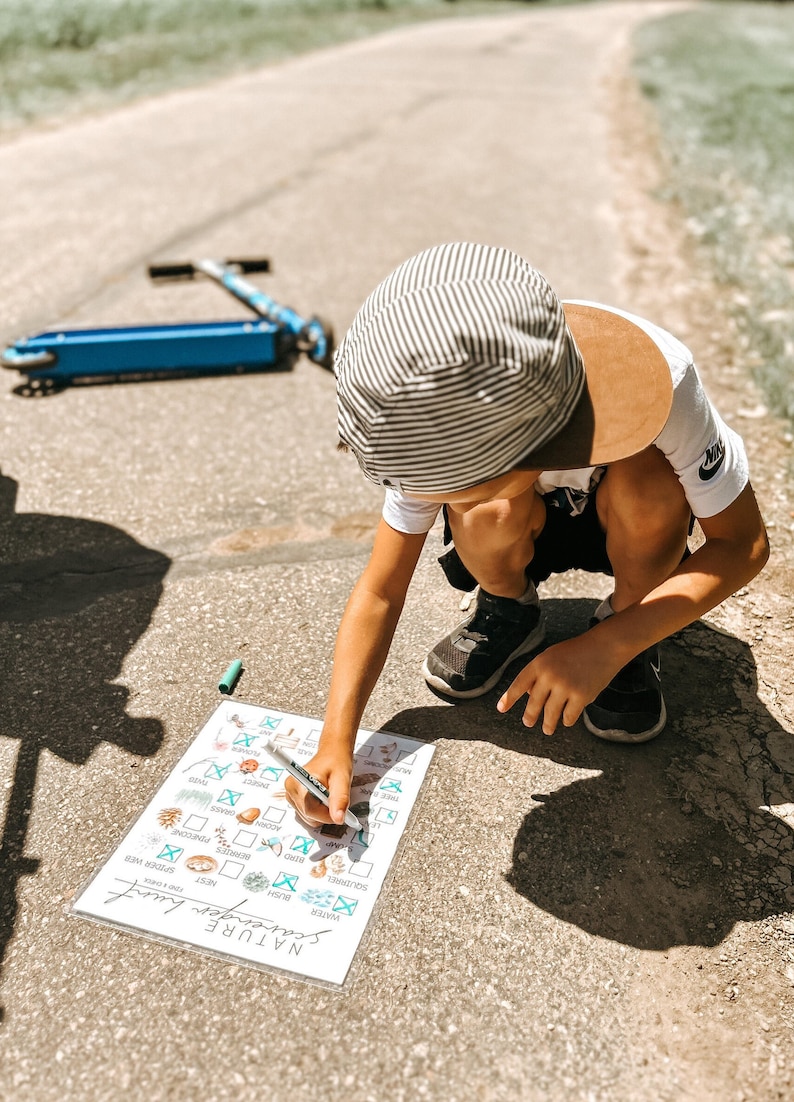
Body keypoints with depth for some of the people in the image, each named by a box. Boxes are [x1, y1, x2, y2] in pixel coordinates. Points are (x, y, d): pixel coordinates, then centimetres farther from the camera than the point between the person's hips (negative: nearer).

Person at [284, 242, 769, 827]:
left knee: (645, 481, -36)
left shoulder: (659, 374, -37)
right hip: (537, 522, 1)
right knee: (482, 517, -33)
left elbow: (744, 544, -27)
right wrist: (336, 743, -31)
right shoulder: (448, 421, -30)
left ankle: (627, 628, -7)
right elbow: (380, 592, -22)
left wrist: (608, 645, -39)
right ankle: (508, 614, 0)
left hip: (634, 518, -1)